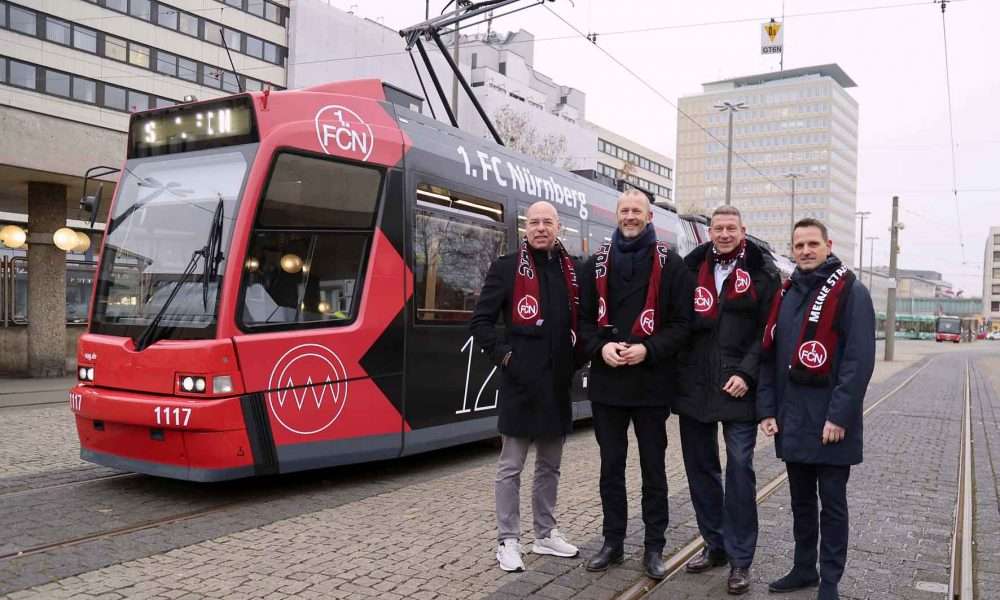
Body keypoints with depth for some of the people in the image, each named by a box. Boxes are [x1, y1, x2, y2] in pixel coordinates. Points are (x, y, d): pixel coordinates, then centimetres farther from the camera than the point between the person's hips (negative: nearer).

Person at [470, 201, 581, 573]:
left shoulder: (571, 270, 9)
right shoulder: (506, 268, -4)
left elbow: (580, 320, 18)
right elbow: (480, 321, -4)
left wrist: (575, 358, 6)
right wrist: (502, 354, -13)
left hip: (557, 381, 5)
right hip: (520, 381, -5)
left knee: (550, 465, 15)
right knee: (511, 466, 3)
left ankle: (545, 535, 28)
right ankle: (507, 541, 12)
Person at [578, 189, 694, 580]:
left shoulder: (670, 265, 0)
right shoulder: (596, 264, 8)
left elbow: (682, 323, -3)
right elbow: (584, 318, 7)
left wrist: (648, 349, -17)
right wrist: (600, 347, -12)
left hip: (651, 382, -3)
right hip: (607, 381, 3)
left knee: (653, 467, 7)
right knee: (611, 465, 11)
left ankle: (654, 547, 19)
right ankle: (613, 541, 25)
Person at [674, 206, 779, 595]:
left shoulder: (762, 272, 1)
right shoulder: (690, 267, 9)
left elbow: (768, 332, -4)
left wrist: (746, 375, -13)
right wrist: (678, 375, -5)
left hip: (737, 388, -3)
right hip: (695, 386, 4)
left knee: (739, 471, 0)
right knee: (700, 468, 11)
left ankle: (740, 559, 11)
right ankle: (715, 545, 27)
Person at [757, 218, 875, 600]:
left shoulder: (851, 292, -7)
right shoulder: (785, 295, 12)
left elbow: (860, 360, -14)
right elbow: (769, 357, 12)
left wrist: (839, 415, -18)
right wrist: (767, 409, 5)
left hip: (829, 422, -5)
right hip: (792, 421, 6)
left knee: (832, 504, 6)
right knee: (800, 501, 16)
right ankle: (804, 569, 29)